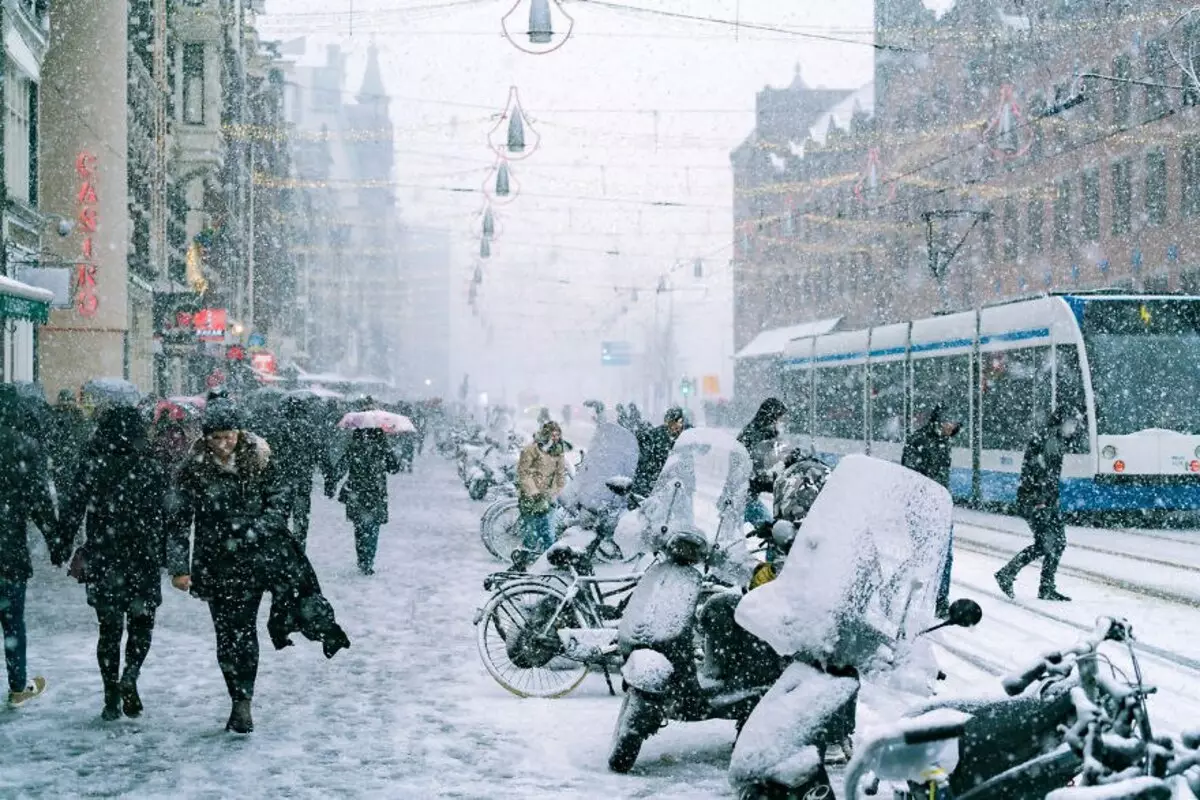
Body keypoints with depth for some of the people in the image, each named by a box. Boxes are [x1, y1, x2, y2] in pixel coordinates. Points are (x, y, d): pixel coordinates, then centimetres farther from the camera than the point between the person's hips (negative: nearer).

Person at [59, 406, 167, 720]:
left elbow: (72, 512, -5)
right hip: (144, 561, 0)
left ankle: (112, 698, 11)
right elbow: (168, 516, -2)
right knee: (141, 623, 15)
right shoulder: (153, 468, -5)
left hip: (102, 561, 1)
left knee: (110, 629, 11)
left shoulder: (91, 468, -5)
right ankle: (130, 676, -10)